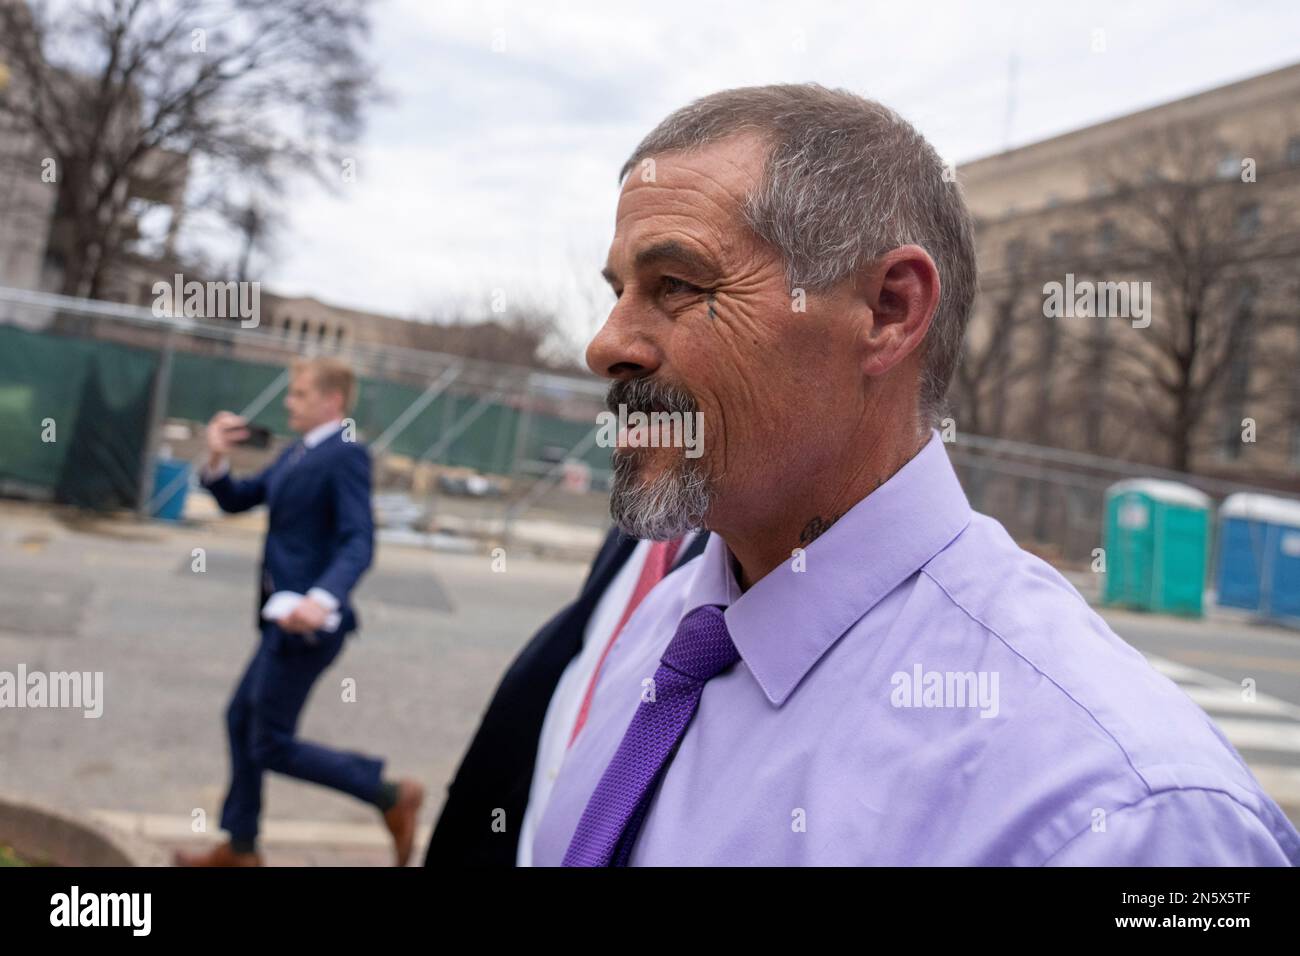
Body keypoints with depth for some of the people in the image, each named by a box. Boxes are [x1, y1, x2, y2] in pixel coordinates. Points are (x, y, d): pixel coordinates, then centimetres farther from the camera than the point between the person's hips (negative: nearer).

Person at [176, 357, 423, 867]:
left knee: (271, 746, -2)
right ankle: (240, 848, 33)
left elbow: (358, 544, -25)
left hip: (307, 623, -10)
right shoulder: (296, 454, 14)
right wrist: (217, 458, -3)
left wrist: (323, 599, -41)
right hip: (285, 618, 10)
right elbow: (235, 500, 16)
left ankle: (392, 795, 7)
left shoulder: (346, 455, -15)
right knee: (241, 720, 19)